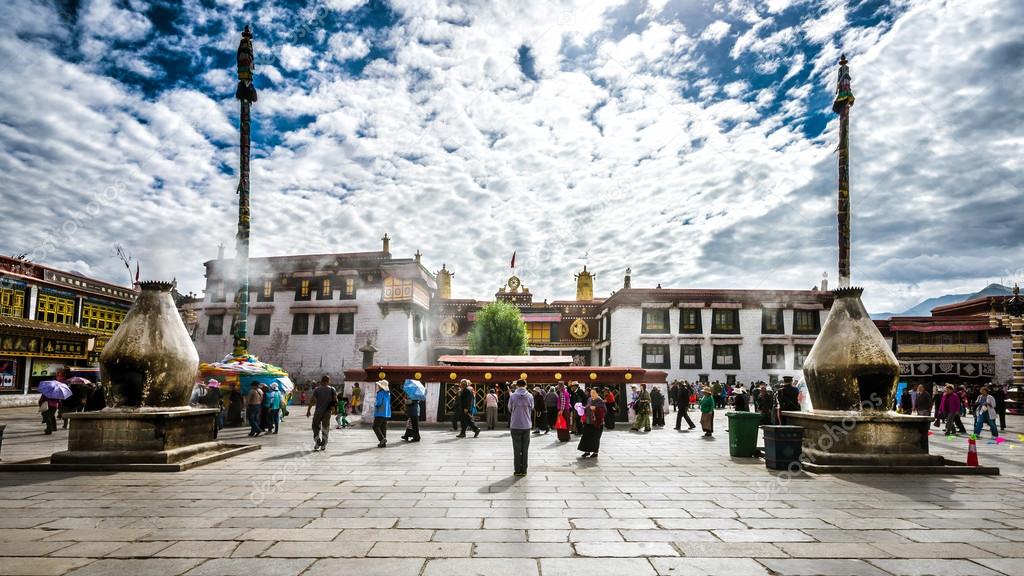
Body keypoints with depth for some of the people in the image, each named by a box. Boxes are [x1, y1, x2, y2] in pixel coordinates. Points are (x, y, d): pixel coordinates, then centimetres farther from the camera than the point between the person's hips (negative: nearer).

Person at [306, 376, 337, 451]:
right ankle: (323, 445, 11)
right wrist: (333, 406, 12)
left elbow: (312, 400, -7)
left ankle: (318, 442, 0)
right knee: (325, 428, 10)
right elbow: (335, 400, -6)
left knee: (316, 426, 13)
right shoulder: (332, 389, 0)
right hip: (327, 412, 1)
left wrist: (308, 410, -4)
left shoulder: (317, 389, -2)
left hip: (318, 411, -1)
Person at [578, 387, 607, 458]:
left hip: (596, 423, -7)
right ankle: (587, 451, 16)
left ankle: (595, 452, 11)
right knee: (586, 436, 6)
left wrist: (595, 408, -26)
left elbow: (604, 410, -19)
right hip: (588, 422, 7)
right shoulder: (589, 400, 11)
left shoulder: (600, 401, -10)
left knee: (595, 437, 0)